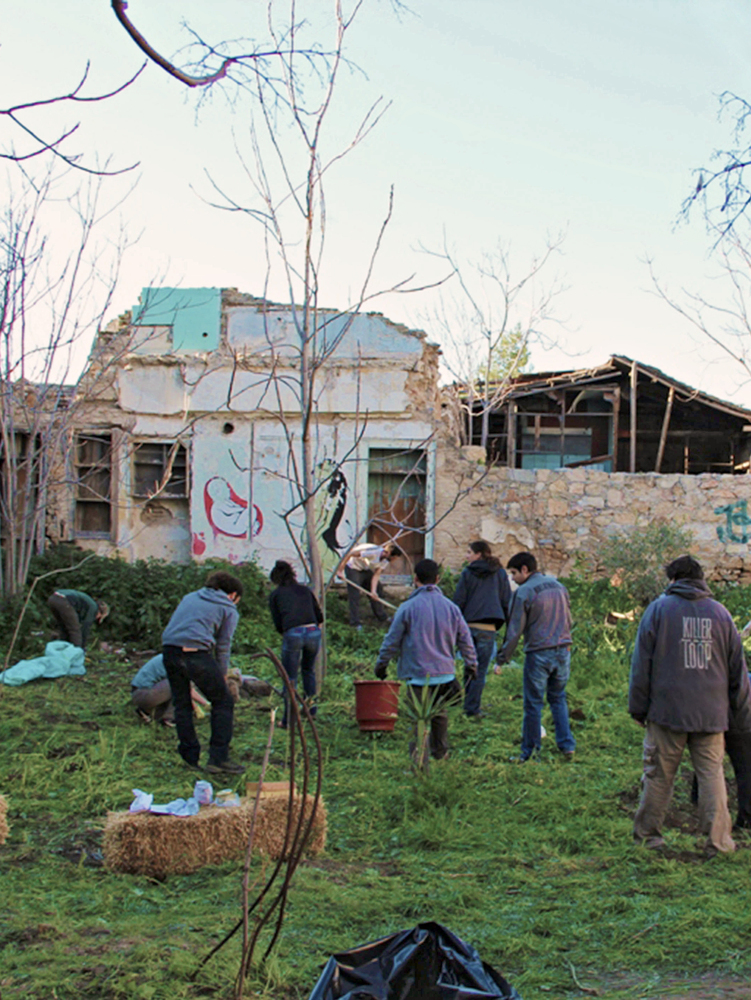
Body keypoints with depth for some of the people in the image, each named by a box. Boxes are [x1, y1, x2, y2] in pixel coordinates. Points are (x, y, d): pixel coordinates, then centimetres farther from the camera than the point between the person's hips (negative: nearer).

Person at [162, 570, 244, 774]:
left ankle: (190, 756, 21)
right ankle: (218, 758, 4)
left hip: (169, 650, 5)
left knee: (182, 704, 18)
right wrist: (221, 678, 17)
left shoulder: (190, 597, 28)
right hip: (196, 653, -5)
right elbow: (223, 647, 10)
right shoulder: (229, 610, 13)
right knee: (223, 702, 8)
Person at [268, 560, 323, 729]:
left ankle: (288, 719, 5)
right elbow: (319, 616, 18)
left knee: (290, 678, 7)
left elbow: (278, 624, 9)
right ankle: (310, 709, 30)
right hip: (314, 632, 3)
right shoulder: (305, 590, 22)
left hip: (292, 634, -3)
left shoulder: (275, 595, 14)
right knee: (308, 670, 26)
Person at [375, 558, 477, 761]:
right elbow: (465, 639, 11)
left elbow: (392, 641, -4)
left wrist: (381, 665, 10)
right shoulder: (451, 607, 4)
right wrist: (471, 664, 25)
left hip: (418, 674, -4)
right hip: (445, 672, 5)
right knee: (439, 714, 22)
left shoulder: (408, 607, -10)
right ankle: (439, 751, 37)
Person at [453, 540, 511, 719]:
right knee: (480, 669, 2)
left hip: (469, 624, 0)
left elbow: (458, 602, 0)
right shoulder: (500, 573, 8)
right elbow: (507, 602, 9)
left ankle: (469, 703, 16)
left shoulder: (468, 573, 3)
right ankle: (472, 709, 2)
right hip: (488, 627, 0)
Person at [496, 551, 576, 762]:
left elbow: (514, 631, -9)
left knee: (533, 704, 4)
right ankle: (567, 746, 14)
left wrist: (502, 660, -3)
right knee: (558, 699, 17)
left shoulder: (524, 592, -10)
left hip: (538, 655, -6)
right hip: (563, 651, 6)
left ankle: (529, 752, 11)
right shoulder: (559, 587, 11)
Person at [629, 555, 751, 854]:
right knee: (712, 773, 4)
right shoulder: (720, 612, 8)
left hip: (667, 709, -2)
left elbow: (642, 664, 1)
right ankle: (718, 840, 2)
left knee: (659, 775, 6)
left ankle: (647, 834, 13)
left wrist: (638, 707, 7)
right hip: (711, 714, 2)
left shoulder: (659, 609, 1)